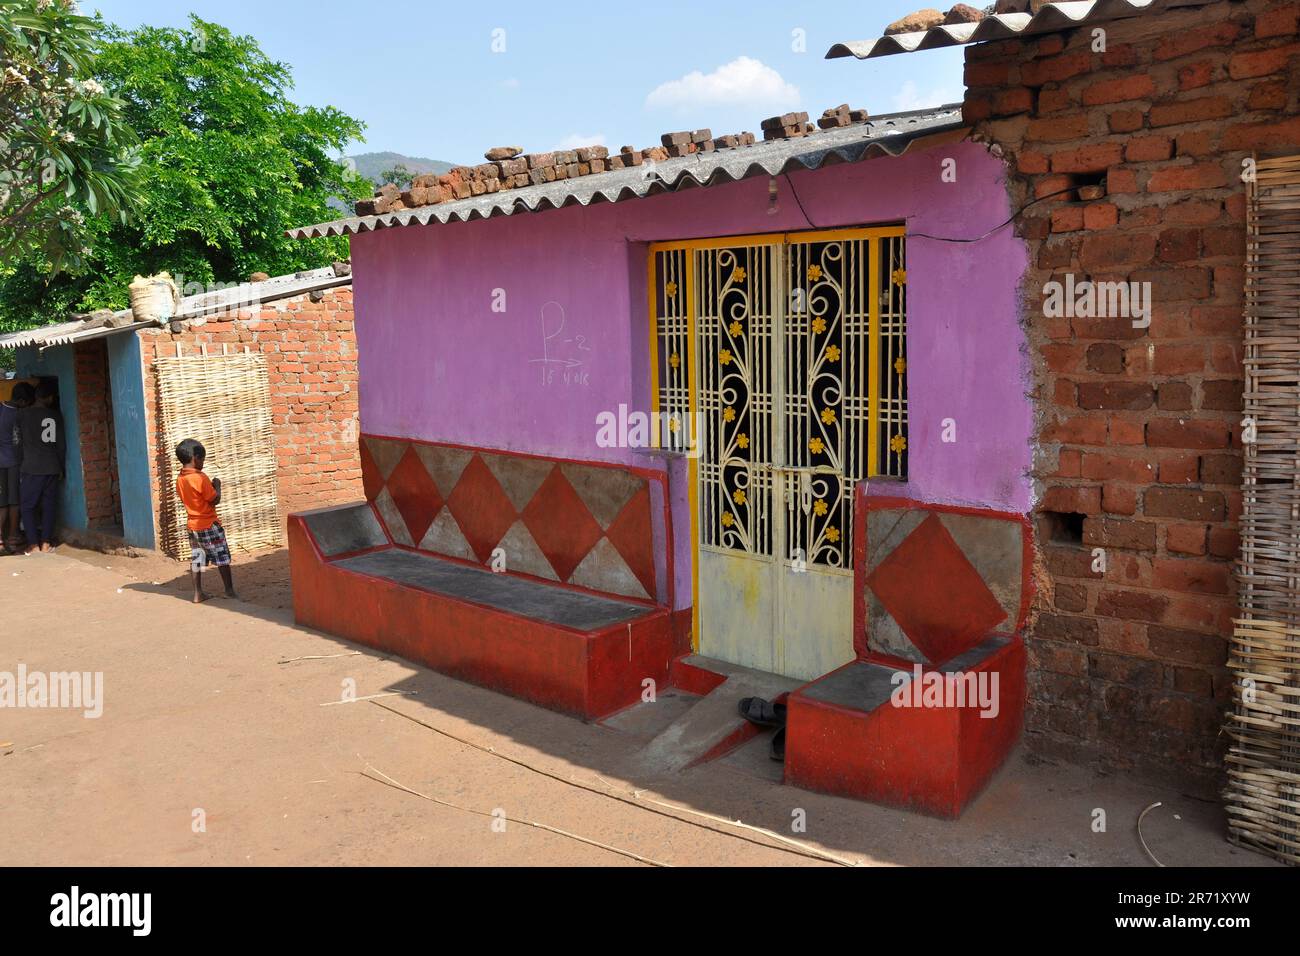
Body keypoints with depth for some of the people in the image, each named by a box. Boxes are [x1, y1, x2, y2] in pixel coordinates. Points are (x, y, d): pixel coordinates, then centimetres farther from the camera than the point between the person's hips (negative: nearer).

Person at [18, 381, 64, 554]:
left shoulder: (23, 414, -2)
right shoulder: (56, 415, 1)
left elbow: (20, 443, 7)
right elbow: (61, 444, 4)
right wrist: (60, 467, 13)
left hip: (31, 468, -2)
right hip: (52, 467, 2)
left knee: (28, 506, 4)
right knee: (48, 505, 7)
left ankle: (33, 544, -2)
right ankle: (46, 542, 6)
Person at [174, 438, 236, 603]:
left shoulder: (180, 479, 3)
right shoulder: (200, 478, -20)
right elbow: (215, 500, -17)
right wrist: (217, 486, -1)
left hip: (192, 525, 7)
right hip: (209, 524, -7)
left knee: (197, 559, 12)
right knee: (222, 558, 4)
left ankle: (198, 594, 13)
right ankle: (229, 590, 9)